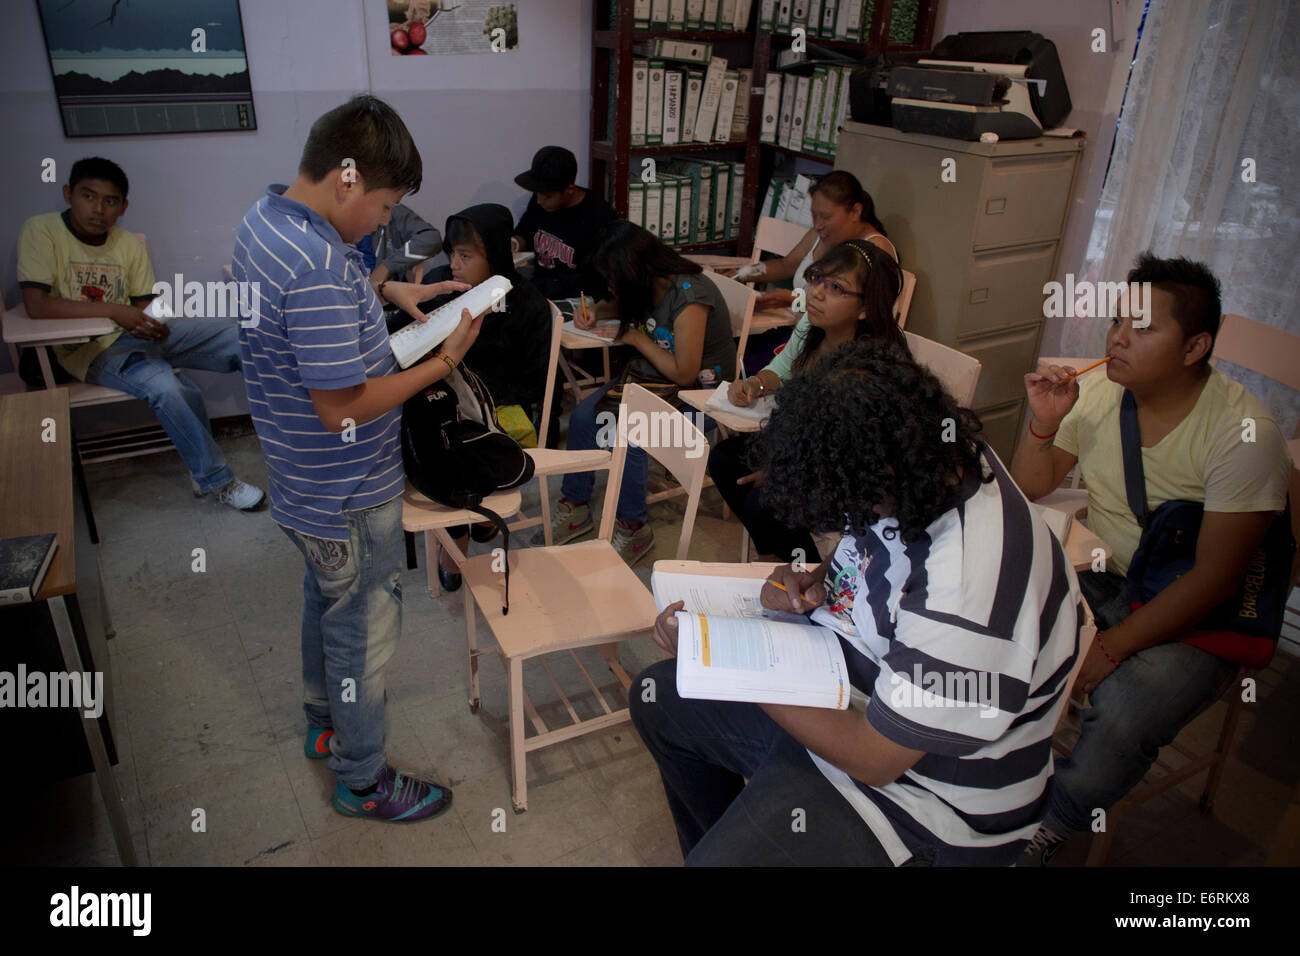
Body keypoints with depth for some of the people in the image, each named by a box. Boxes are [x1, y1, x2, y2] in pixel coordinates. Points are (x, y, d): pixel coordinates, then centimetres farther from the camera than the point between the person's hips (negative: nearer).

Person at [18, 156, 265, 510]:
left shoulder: (130, 245, 6)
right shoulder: (41, 231, -9)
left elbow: (145, 306, 8)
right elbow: (36, 304, -20)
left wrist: (153, 326, -17)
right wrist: (114, 311, -25)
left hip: (136, 335, 6)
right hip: (89, 349, -5)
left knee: (234, 333, -11)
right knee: (163, 383, -34)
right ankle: (215, 480, -17)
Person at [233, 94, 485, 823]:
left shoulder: (268, 216, 0)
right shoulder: (317, 266, -32)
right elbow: (343, 409, -30)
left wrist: (388, 292, 5)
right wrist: (444, 361, -22)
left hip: (309, 486, 10)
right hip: (349, 497, -10)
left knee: (327, 602, 28)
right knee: (363, 634, 9)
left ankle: (326, 723, 51)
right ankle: (363, 781, 30)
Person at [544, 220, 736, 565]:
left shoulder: (689, 297, -26)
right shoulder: (648, 287, -1)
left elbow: (684, 374, -24)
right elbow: (622, 305, 26)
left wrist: (638, 339, -15)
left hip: (698, 392, -8)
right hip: (651, 377, 8)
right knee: (582, 417, -8)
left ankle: (633, 529, -9)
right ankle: (574, 507, 8)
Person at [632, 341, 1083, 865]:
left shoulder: (968, 592, -36)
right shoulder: (923, 468, -11)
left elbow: (874, 759, -26)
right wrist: (813, 582, -11)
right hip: (832, 692, 9)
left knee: (721, 860, -27)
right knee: (658, 697, 15)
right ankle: (731, 842, 35)